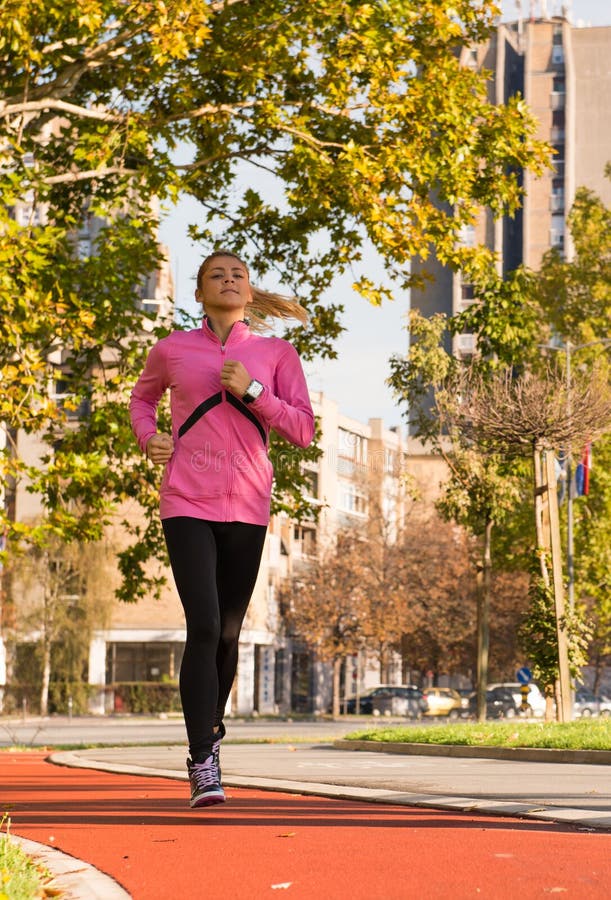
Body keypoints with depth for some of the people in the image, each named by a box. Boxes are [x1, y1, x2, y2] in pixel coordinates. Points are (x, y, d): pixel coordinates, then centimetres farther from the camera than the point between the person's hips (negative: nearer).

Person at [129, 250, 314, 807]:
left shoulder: (277, 354, 7)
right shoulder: (172, 350, 7)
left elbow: (303, 431, 2)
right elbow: (143, 395, 27)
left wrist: (252, 391, -10)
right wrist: (148, 437, 7)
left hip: (247, 507, 2)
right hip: (187, 504, -2)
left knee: (228, 631, 10)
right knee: (204, 626, -15)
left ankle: (211, 727, 34)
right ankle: (203, 762, -13)